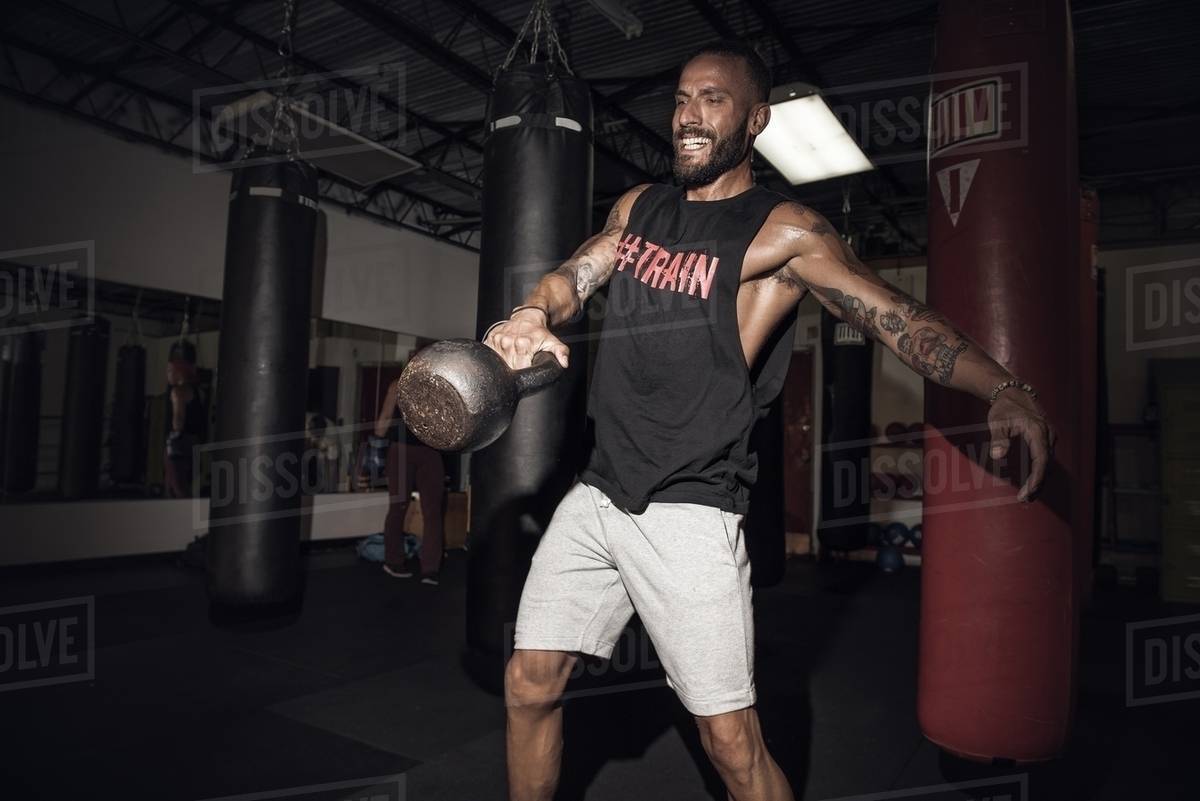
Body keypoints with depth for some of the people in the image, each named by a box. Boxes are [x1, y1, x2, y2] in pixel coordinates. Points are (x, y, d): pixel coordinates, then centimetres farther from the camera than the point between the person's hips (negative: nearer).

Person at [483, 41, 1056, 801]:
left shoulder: (784, 231, -5)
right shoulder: (638, 207, 14)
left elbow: (900, 316, -12)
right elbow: (573, 276, 7)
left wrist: (1005, 389, -28)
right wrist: (534, 314, -17)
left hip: (687, 511, -5)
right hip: (597, 494, 6)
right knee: (529, 684, 13)